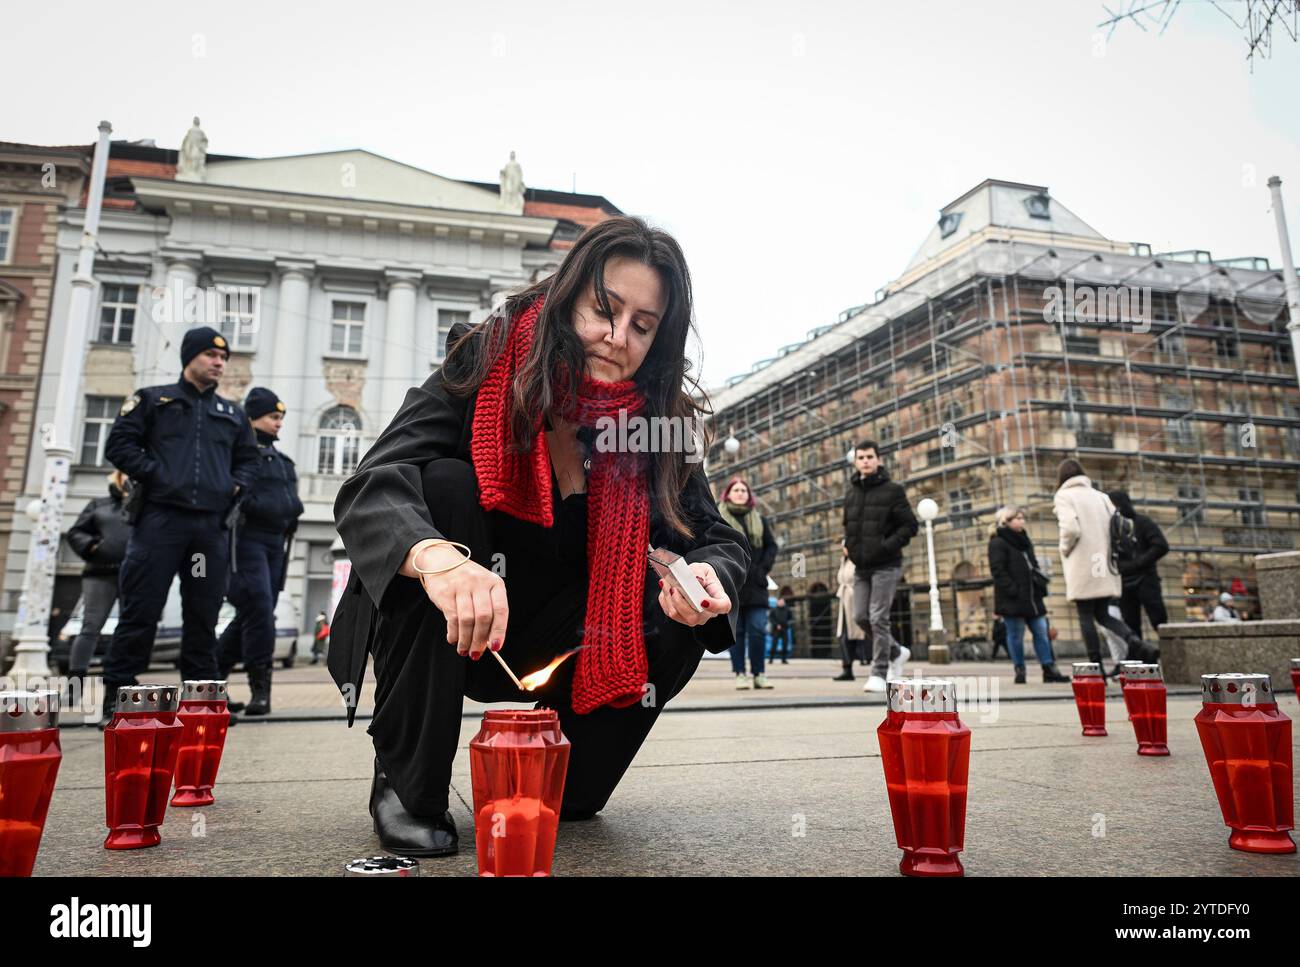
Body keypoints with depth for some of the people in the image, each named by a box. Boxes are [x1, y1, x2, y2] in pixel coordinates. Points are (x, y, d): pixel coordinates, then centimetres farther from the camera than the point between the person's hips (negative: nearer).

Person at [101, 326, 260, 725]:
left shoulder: (232, 414, 21)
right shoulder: (152, 399, 11)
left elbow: (248, 459, 23)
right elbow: (120, 443, 3)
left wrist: (235, 486, 4)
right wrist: (155, 474, -8)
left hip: (212, 526, 3)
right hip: (160, 518, -3)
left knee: (203, 614, 6)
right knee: (142, 609, -4)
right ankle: (118, 690, 5)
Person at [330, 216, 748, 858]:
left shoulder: (654, 419, -9)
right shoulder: (486, 366, -18)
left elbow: (720, 540, -8)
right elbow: (369, 491, -30)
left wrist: (706, 577, -33)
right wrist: (435, 557, -52)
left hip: (551, 646, 3)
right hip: (443, 634, -2)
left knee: (679, 611, -21)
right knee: (443, 484, -28)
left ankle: (560, 783, 6)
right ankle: (405, 786, -17)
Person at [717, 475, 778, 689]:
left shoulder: (759, 520, 17)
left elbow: (771, 545, 14)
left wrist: (763, 568, 0)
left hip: (755, 584, 3)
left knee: (758, 629, -3)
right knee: (736, 631, 0)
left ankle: (759, 673, 4)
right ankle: (740, 674, 6)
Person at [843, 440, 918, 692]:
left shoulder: (892, 490, -6)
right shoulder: (851, 494, 12)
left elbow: (910, 525, -8)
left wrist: (887, 546, -18)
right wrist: (848, 544, 7)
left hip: (886, 566, -6)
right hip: (861, 567, 6)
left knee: (878, 618, -8)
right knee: (861, 617, 6)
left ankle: (879, 673, 2)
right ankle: (896, 652, 29)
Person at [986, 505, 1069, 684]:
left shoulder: (1024, 540, 19)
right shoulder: (997, 543, -8)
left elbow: (1033, 566, 24)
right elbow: (997, 570, -16)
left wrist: (1040, 584, 11)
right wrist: (1011, 590, -22)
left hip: (1031, 596, 8)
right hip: (1012, 600, -8)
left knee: (1041, 631, 5)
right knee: (1016, 635, 0)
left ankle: (1049, 669, 8)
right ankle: (1020, 670, 9)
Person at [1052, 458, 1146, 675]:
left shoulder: (1064, 496, -5)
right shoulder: (1100, 496, 14)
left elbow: (1070, 528, -19)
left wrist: (1065, 549, -2)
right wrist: (1106, 547, 18)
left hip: (1082, 568, -6)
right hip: (1104, 565, 6)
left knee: (1086, 617, 2)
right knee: (1103, 615, 14)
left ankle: (1096, 666, 1)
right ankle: (1132, 640, -11)